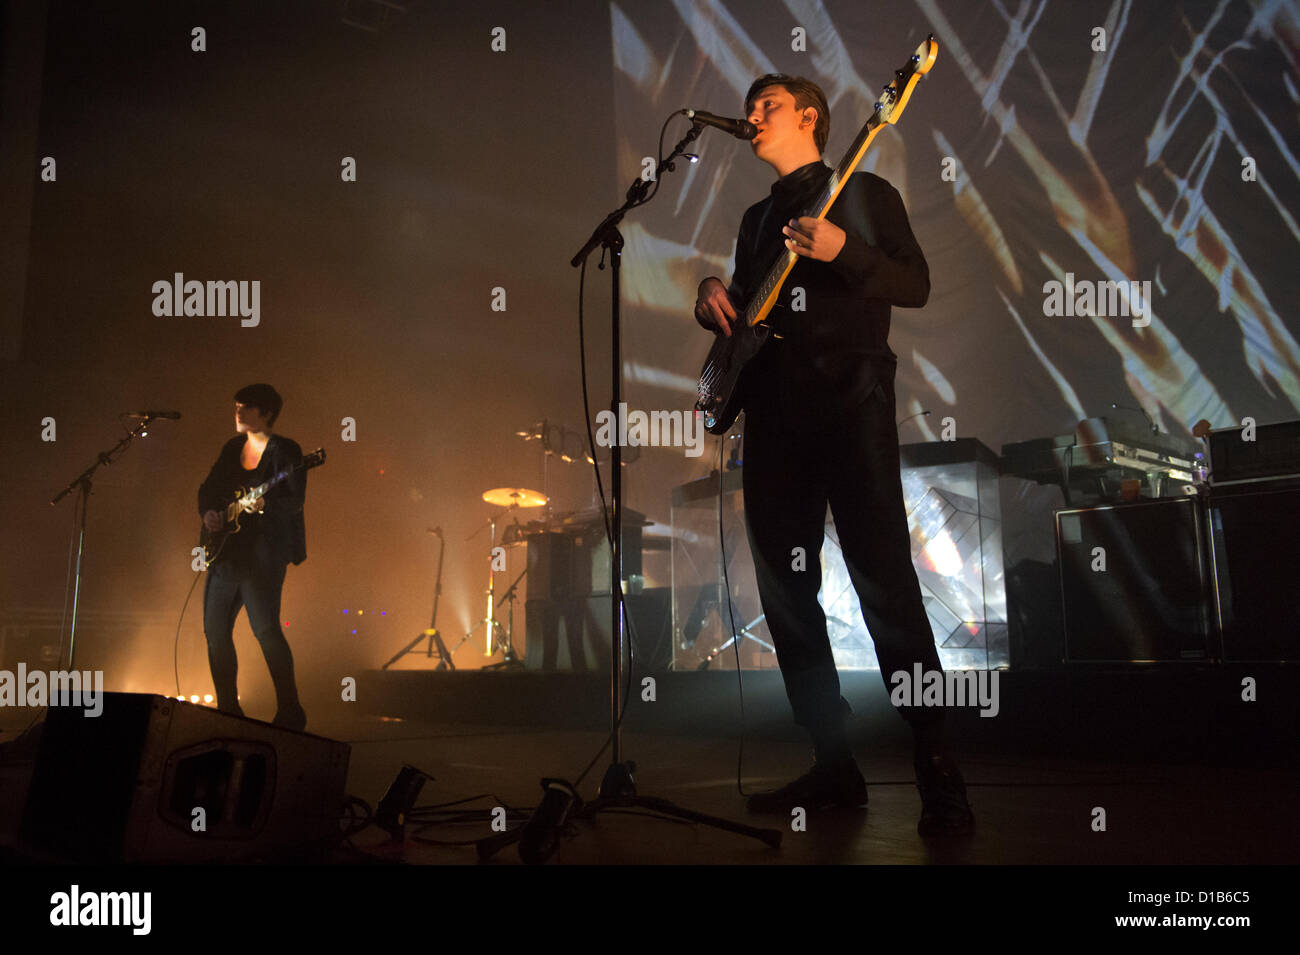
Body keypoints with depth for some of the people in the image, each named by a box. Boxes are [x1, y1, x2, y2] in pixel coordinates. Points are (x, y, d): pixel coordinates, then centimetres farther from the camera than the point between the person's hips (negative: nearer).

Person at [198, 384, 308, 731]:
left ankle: (290, 712, -5)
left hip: (263, 554, -8)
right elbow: (208, 487, 20)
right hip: (225, 552, 8)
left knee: (266, 630, -13)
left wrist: (263, 504, -31)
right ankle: (228, 709, 21)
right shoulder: (232, 448, 15)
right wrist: (208, 512, 1)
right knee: (215, 631, 8)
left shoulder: (284, 450, -5)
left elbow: (296, 501, -14)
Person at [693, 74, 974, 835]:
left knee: (885, 579, -12)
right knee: (786, 591, 3)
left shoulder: (865, 191, 10)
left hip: (850, 400, -6)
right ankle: (835, 765, 12)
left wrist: (841, 251, -15)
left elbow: (916, 285, 0)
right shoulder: (758, 216, 25)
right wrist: (714, 301, 6)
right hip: (773, 412, 6)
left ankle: (938, 771, -4)